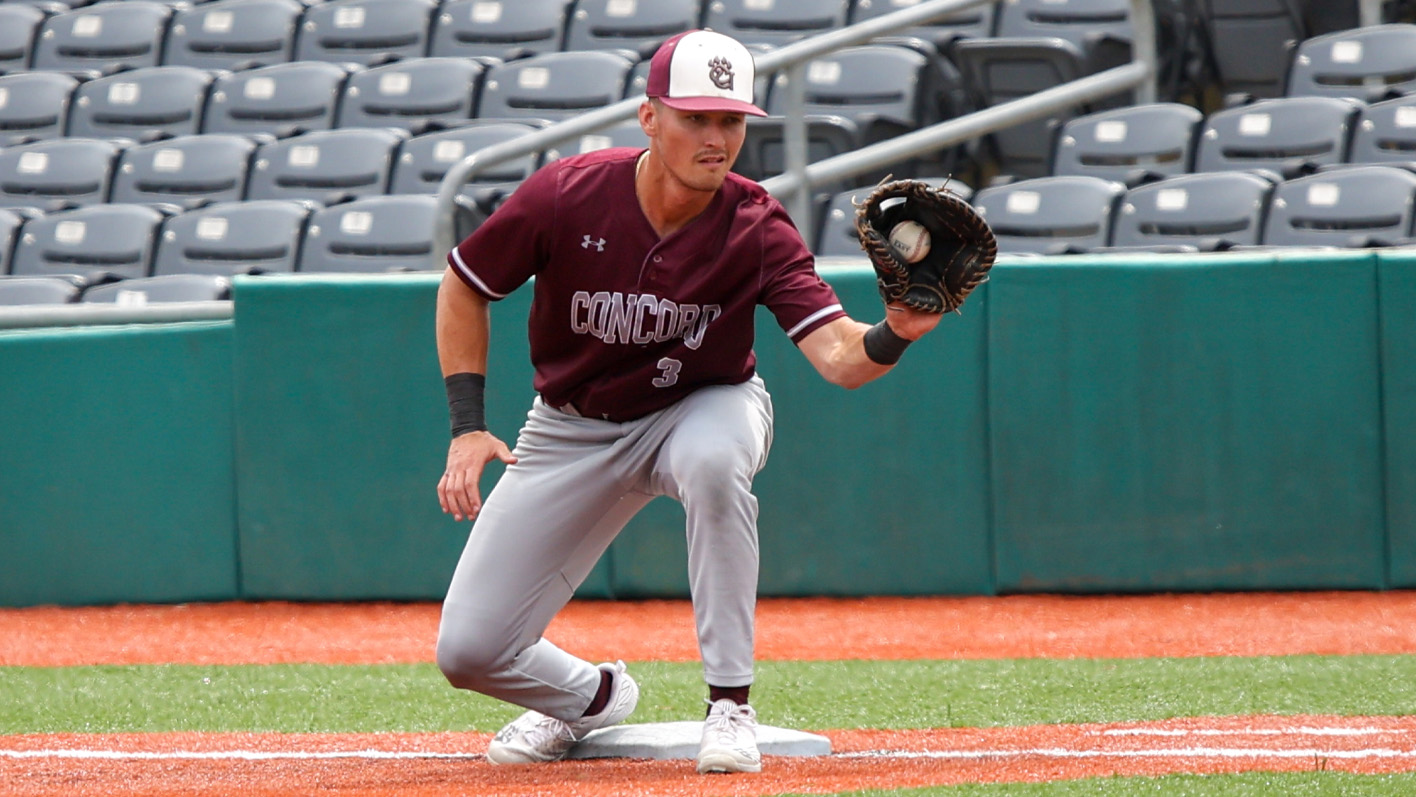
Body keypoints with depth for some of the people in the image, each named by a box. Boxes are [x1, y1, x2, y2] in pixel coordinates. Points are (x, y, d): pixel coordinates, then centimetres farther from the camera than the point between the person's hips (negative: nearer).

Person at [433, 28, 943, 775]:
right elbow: (463, 285, -5)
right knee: (468, 649, -7)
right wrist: (467, 427, -13)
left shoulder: (756, 230, -23)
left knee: (714, 459, -41)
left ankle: (730, 705, -27)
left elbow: (837, 354, -33)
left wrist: (892, 336, -56)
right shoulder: (566, 196, -22)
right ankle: (591, 697, 30)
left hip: (704, 409, -1)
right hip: (573, 429, 1)